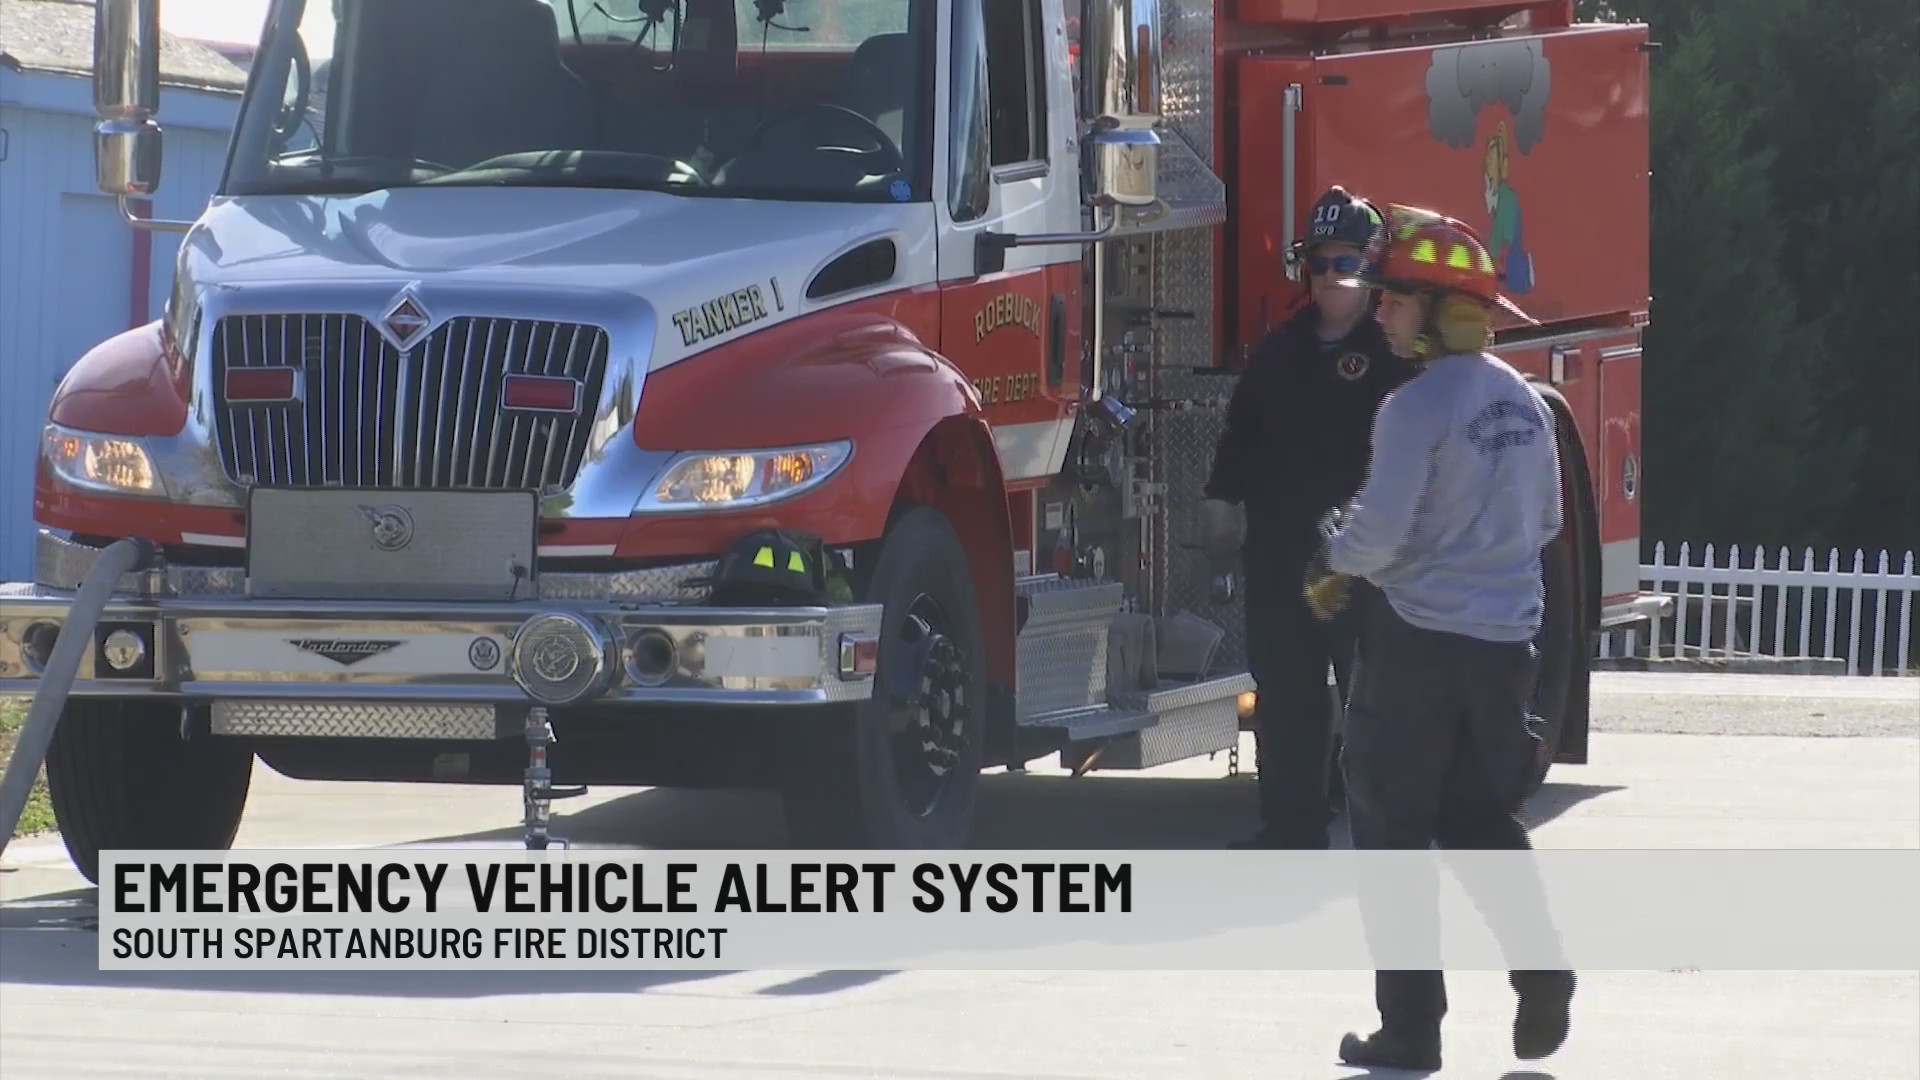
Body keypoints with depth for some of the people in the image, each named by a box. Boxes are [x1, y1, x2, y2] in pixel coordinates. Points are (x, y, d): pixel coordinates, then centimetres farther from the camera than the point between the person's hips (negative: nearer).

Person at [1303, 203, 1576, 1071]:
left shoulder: (1418, 406, -16)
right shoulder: (1523, 401, 8)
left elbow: (1378, 531, -18)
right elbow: (1545, 522, 17)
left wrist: (1330, 566, 2)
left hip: (1418, 640, -7)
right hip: (1507, 640, 7)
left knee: (1394, 831, 3)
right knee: (1484, 821, 19)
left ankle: (1411, 1026, 3)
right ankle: (1540, 967, 0)